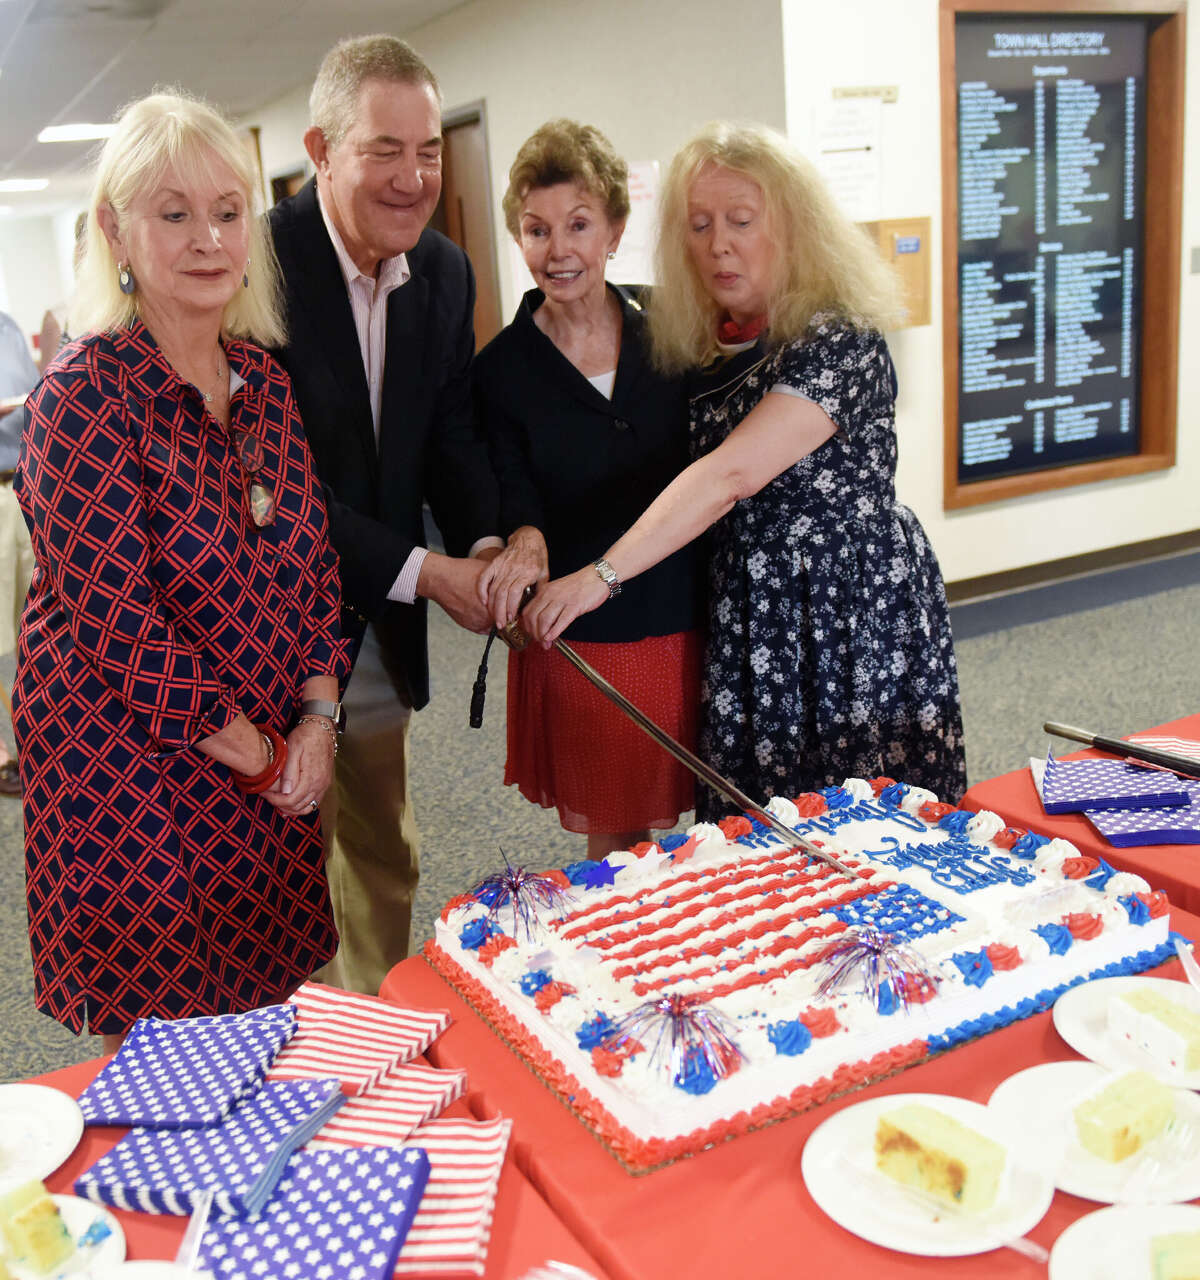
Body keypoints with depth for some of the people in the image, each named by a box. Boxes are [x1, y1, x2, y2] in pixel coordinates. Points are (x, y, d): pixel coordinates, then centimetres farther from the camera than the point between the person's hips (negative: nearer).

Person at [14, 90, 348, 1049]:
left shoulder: (263, 376, 5)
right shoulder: (85, 393, -15)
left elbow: (314, 560, 8)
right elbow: (116, 620, -19)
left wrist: (316, 719, -3)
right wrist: (258, 754, -13)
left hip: (276, 762, 6)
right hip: (134, 768, -5)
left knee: (274, 1028, 16)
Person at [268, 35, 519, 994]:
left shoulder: (446, 273, 3)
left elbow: (450, 428, 6)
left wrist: (485, 544, -13)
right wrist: (422, 572, -22)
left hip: (380, 624, 6)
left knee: (384, 854, 19)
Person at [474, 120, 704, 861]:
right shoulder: (504, 368, -1)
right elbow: (512, 490, -5)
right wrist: (526, 541, -27)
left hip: (683, 625, 2)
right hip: (577, 639, -1)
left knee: (675, 829, 13)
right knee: (611, 838, 10)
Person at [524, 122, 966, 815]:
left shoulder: (839, 339, -16)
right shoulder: (702, 346, 7)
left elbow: (732, 474, -26)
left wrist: (601, 575, -30)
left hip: (856, 610, -6)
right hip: (747, 616, 6)